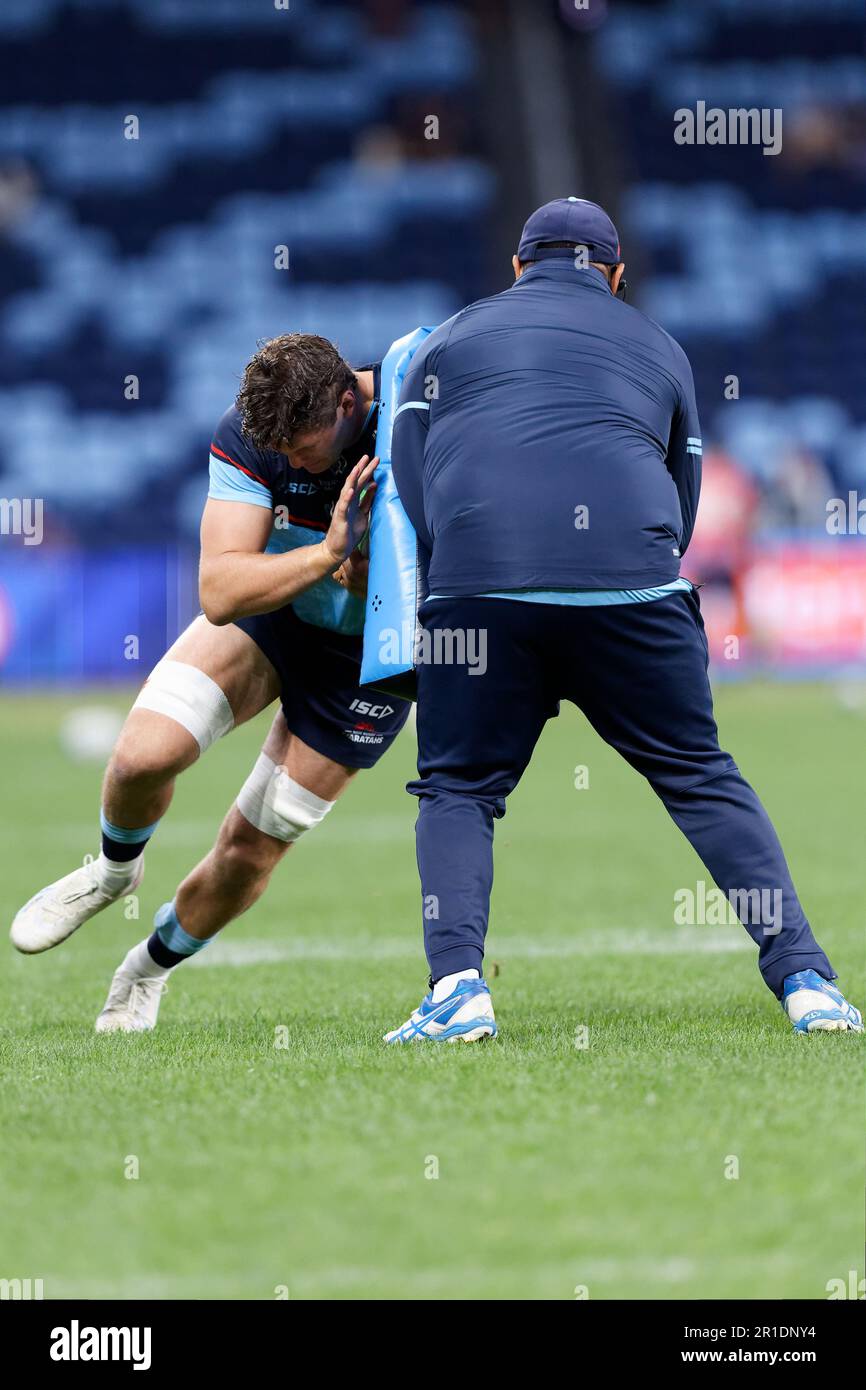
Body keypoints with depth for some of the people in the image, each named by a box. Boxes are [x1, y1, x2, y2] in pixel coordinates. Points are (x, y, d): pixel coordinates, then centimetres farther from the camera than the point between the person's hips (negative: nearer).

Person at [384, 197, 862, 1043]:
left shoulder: (450, 341, 23)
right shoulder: (658, 348, 26)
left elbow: (406, 490, 13)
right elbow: (682, 506, 27)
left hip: (476, 590, -1)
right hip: (632, 585, 1)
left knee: (458, 790, 12)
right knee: (704, 781, 10)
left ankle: (457, 986, -8)